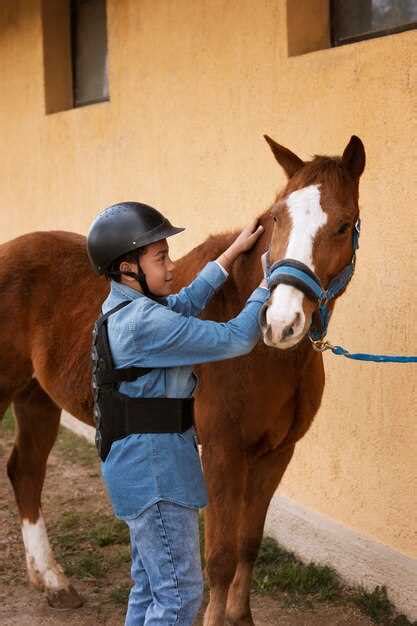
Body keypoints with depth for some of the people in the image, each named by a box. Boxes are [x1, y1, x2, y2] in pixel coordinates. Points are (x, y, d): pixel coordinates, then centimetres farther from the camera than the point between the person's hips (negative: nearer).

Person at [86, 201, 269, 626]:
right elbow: (235, 340, -20)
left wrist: (233, 252, 21)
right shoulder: (145, 322, -23)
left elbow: (186, 304, 21)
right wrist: (267, 287, -7)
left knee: (150, 585, 19)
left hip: (141, 468, 10)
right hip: (154, 471, -10)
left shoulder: (124, 309, 8)